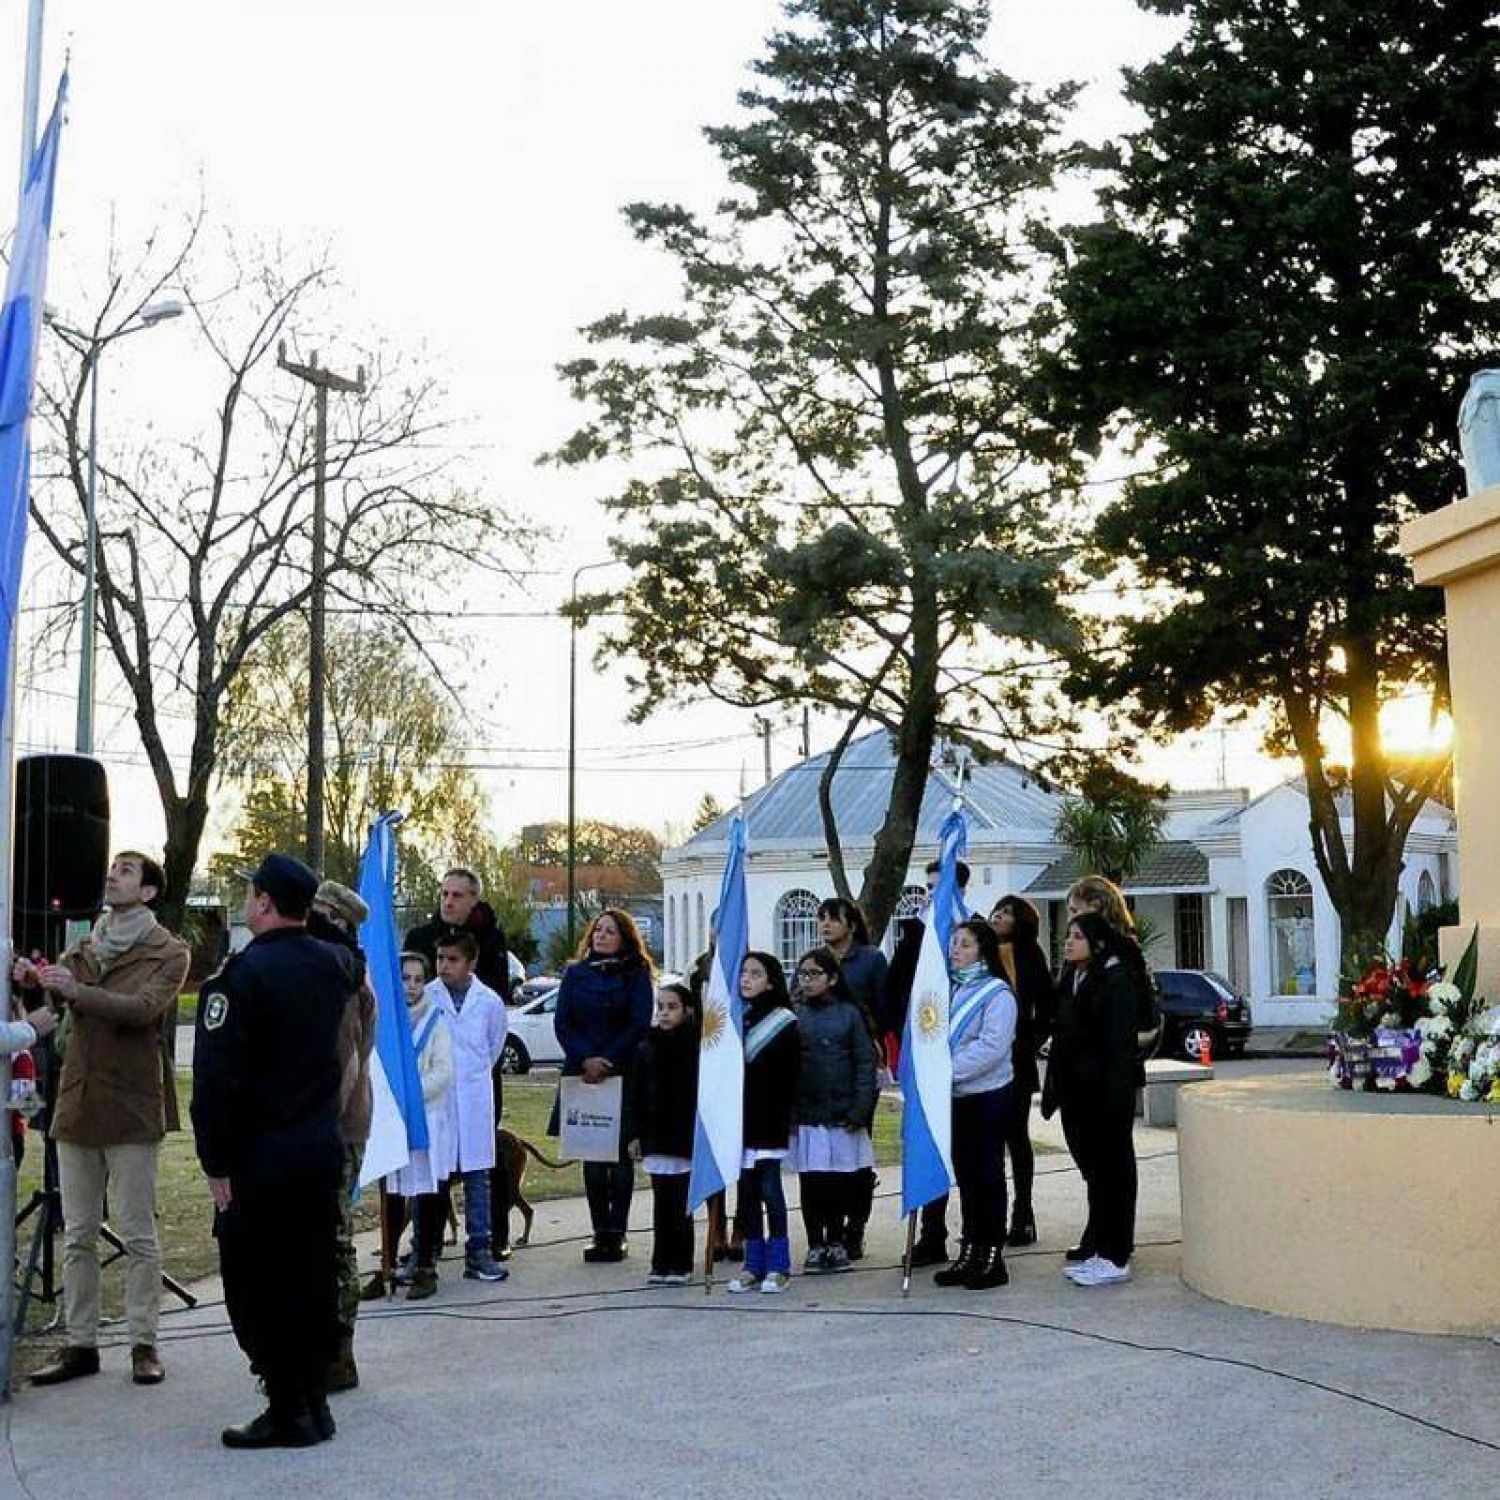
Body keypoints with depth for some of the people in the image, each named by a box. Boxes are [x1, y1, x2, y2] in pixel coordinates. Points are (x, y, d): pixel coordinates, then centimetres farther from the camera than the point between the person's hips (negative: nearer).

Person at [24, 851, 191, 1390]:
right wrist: (33, 979, -20)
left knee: (138, 1234, -1)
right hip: (76, 1103, 5)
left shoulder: (168, 951, -1)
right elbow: (58, 980, 2)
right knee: (78, 1236, 7)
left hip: (131, 1107, -5)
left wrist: (77, 991, -29)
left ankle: (144, 1344, 5)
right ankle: (80, 1344, 13)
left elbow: (144, 1007, -17)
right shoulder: (83, 948, 17)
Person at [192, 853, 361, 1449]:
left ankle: (288, 1412, 2)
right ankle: (313, 1403, 21)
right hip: (323, 1145, 7)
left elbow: (217, 1077, -18)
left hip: (261, 1154, -7)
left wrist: (216, 1163, -13)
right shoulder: (334, 963, 5)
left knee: (256, 1284, 1)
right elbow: (355, 965, 34)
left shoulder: (242, 973, -15)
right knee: (313, 1277, 14)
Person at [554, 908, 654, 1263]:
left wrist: (607, 1060, -13)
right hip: (582, 1073, 2)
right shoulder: (575, 973, 11)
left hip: (623, 1076, -2)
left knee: (620, 1155, -2)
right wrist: (586, 1059, -10)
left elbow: (639, 1024, -4)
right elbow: (562, 1022, 4)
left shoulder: (636, 975, 4)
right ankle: (601, 1234, 5)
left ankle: (616, 1235, 2)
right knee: (592, 1157, 2)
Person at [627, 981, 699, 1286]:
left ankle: (681, 1266, 10)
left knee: (682, 1205, 2)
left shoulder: (696, 1046, -5)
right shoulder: (646, 1047, 7)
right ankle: (661, 1264, 15)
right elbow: (636, 1094, 10)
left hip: (686, 1138, -4)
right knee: (661, 1203, 9)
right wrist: (636, 1134, 6)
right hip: (656, 1138, 4)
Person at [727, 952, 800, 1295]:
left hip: (769, 1121, -4)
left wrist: (784, 1116, -9)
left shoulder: (783, 1022, -2)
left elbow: (790, 1074, -4)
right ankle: (753, 1265, 13)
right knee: (747, 1191, 7)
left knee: (769, 1189, -5)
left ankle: (778, 1266, 2)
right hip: (739, 1119, 4)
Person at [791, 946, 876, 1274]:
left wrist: (859, 1110, -8)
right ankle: (815, 1246, 14)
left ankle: (837, 1243, 17)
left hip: (843, 1114, -1)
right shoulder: (794, 1015, 4)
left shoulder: (849, 1014, 2)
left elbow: (865, 1062, 0)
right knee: (811, 1182, 3)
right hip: (806, 1114, 1)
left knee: (839, 1181, 4)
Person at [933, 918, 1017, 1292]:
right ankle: (969, 1254, 19)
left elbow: (991, 1047, -19)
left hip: (987, 1095, -6)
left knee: (988, 1175, 0)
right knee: (965, 1175, 11)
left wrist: (949, 1069, -22)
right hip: (956, 1096, 6)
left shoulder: (997, 994, -10)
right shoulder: (949, 989, 11)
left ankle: (993, 1257, 7)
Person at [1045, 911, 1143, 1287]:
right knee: (1093, 1168, 15)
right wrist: (1054, 1088, 13)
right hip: (1077, 1093, 8)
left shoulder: (1117, 981, -12)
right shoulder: (1071, 981, 13)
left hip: (1104, 1093, -8)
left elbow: (1122, 1044, -18)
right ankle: (1097, 1245, 25)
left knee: (1110, 1169, -2)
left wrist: (1116, 1095, -23)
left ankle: (1114, 1257, 2)